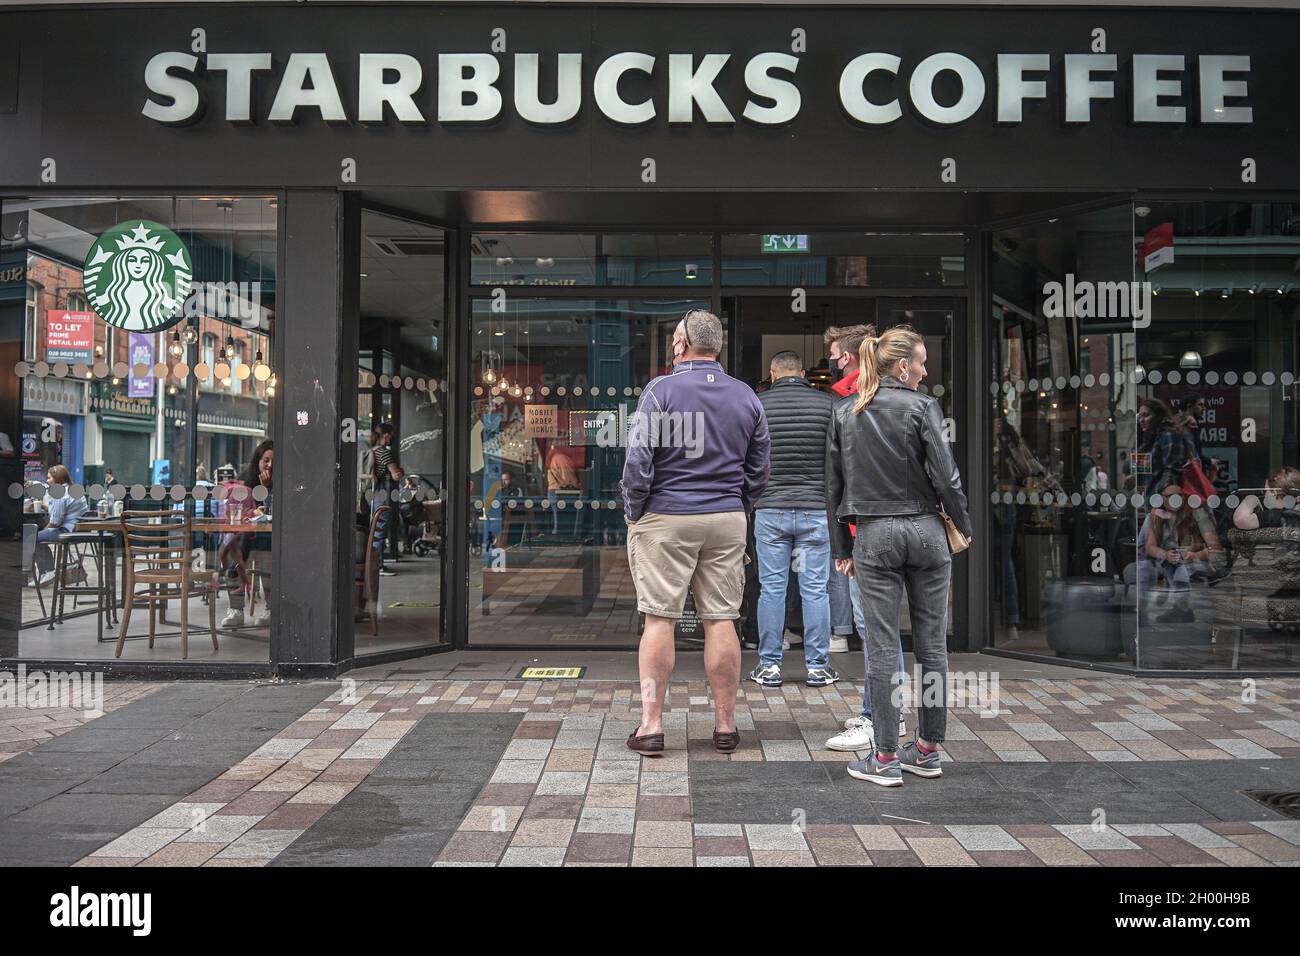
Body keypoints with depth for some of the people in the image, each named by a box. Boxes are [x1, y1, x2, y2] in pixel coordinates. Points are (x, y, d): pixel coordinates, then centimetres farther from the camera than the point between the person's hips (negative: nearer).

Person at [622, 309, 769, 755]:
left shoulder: (661, 390, -7)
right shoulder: (747, 397, 7)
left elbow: (638, 462, -11)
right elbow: (758, 470, 11)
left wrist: (633, 514, 1)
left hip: (666, 518, -4)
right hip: (727, 521, 4)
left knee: (659, 619, 1)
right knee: (721, 621, 7)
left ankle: (651, 724, 4)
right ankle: (725, 724, 14)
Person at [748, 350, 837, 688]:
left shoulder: (756, 405, 1)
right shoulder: (827, 404, 1)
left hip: (770, 511, 0)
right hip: (816, 510, 0)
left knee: (771, 589, 6)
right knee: (815, 590, 5)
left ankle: (769, 665, 11)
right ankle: (817, 667, 11)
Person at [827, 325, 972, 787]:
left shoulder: (844, 413, 5)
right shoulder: (922, 407, -5)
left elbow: (834, 486, 8)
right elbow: (945, 476, -9)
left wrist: (841, 548, 14)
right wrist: (964, 526, 7)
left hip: (873, 536, 1)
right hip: (925, 532, -1)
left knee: (882, 647, 2)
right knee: (931, 642, 8)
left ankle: (886, 758, 5)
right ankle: (928, 749, 17)